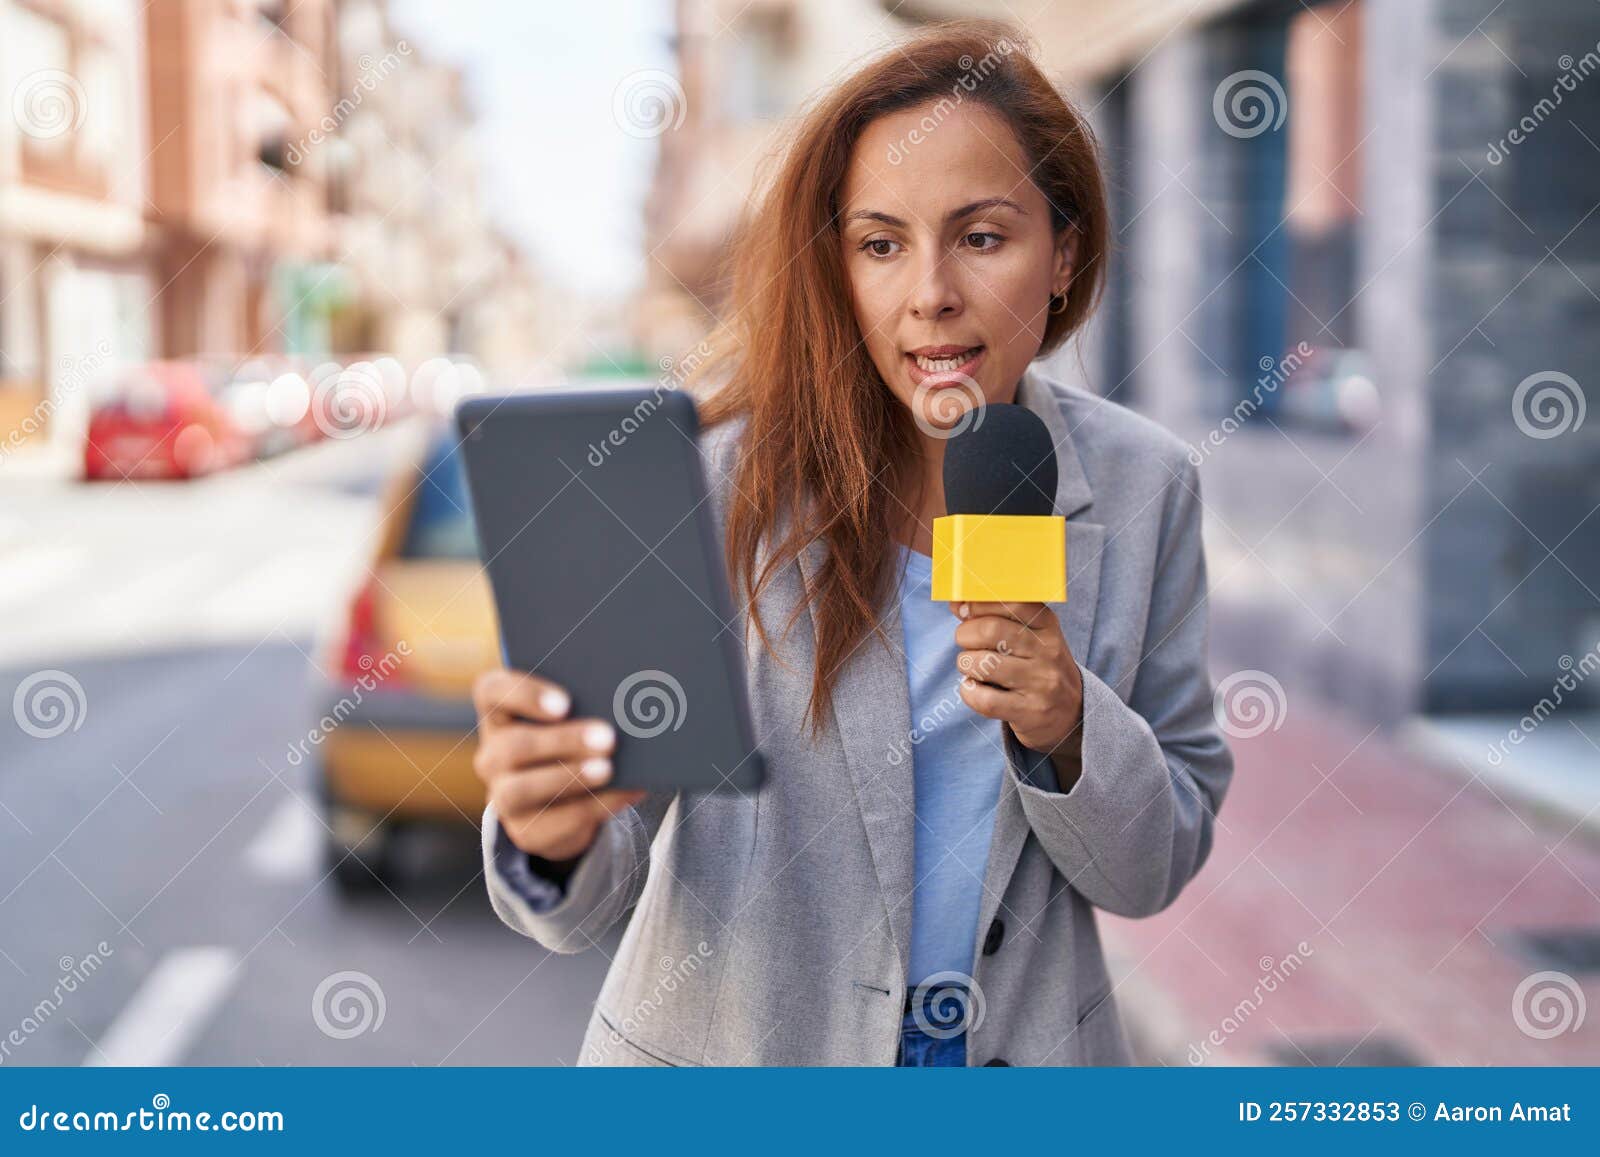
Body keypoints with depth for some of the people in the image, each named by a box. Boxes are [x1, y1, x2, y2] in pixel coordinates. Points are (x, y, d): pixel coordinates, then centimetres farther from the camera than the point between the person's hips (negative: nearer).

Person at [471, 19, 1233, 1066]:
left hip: (1026, 1053, 2)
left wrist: (1068, 730, -22)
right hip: (732, 1053, -2)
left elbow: (1159, 869, -4)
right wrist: (555, 833, -42)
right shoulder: (725, 471, -18)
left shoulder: (1141, 485, -9)